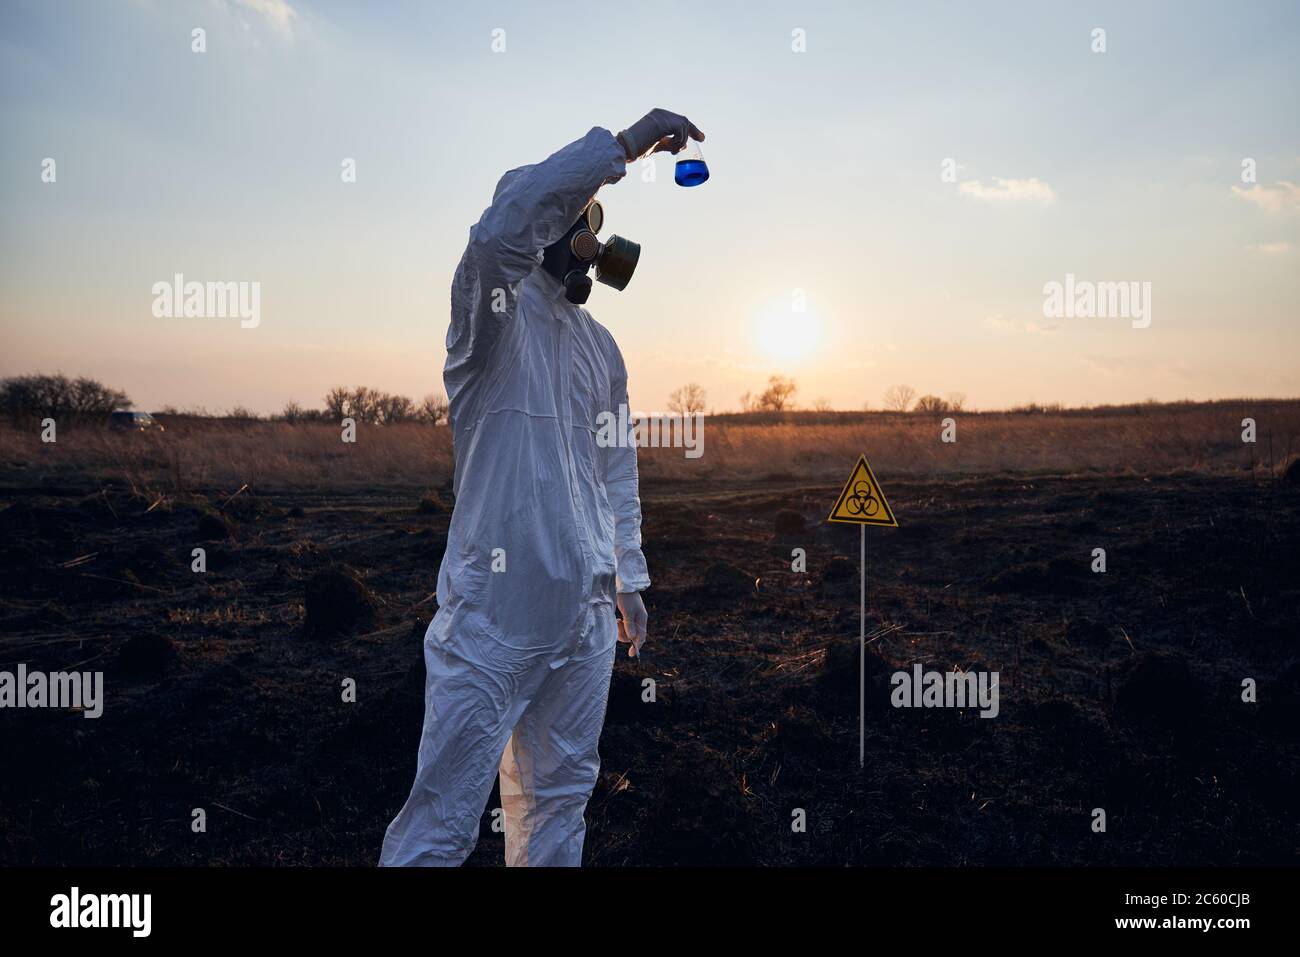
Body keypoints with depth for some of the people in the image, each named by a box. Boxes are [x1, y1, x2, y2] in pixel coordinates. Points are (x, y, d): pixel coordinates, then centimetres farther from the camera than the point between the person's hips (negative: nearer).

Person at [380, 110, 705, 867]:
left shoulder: (602, 345, 17)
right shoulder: (497, 307, -5)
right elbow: (503, 227, -27)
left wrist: (629, 579, 19)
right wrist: (622, 145, -23)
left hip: (586, 609, 7)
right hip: (496, 606, -7)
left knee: (559, 802, 16)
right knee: (444, 818, -4)